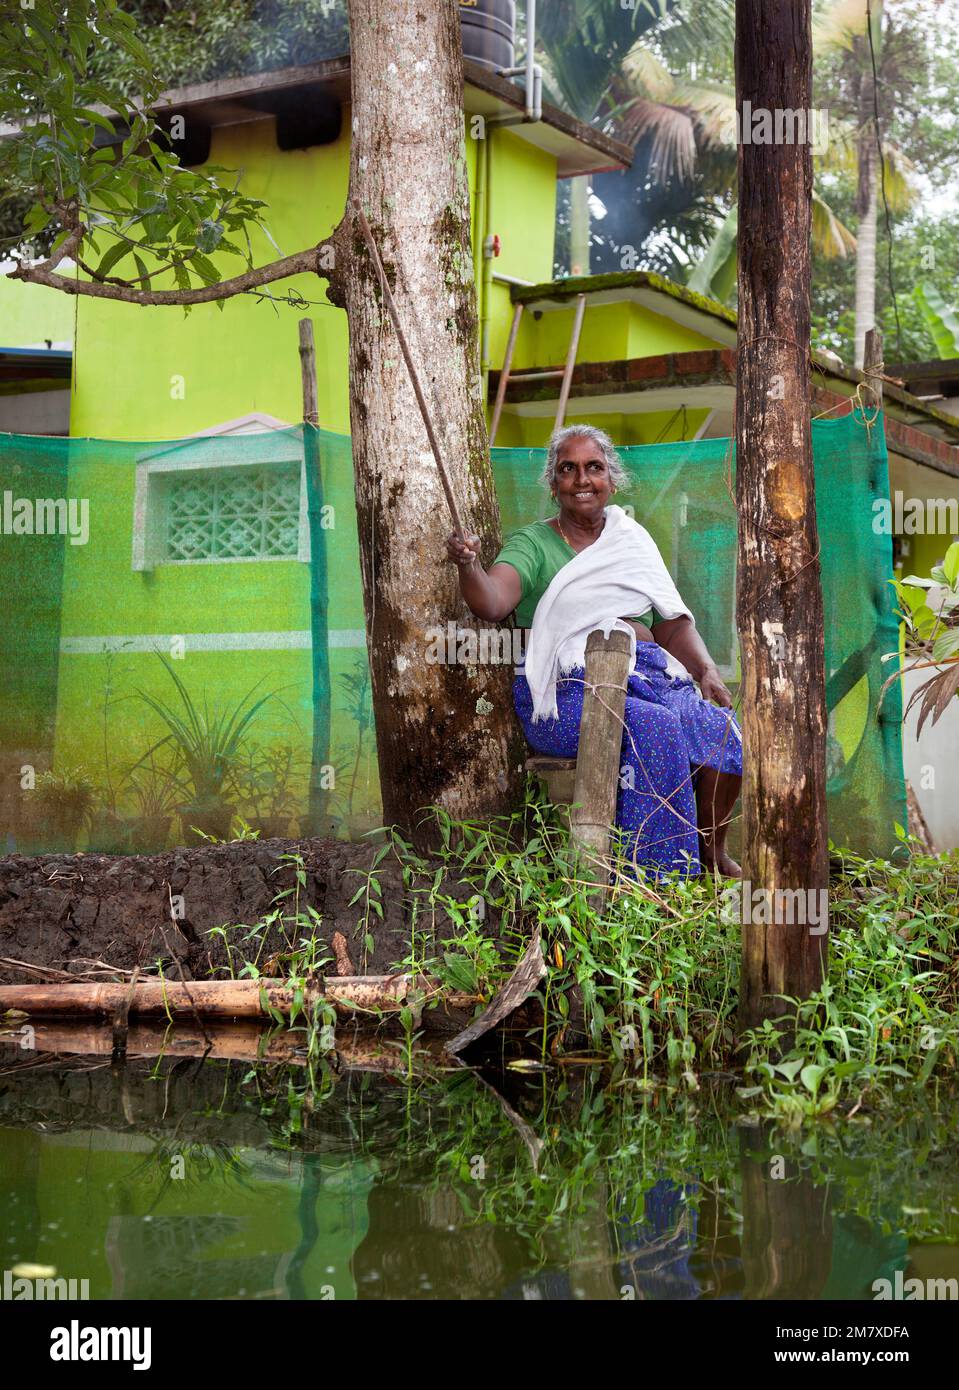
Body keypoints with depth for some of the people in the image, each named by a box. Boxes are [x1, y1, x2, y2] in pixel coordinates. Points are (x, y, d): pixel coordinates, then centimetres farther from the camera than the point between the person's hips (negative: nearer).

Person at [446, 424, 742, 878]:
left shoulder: (634, 540, 21)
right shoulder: (533, 544, 6)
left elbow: (673, 622, 18)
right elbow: (493, 602, -14)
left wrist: (707, 671, 0)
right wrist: (468, 566, -36)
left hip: (648, 675, 4)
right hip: (569, 688, -4)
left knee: (718, 725, -24)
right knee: (655, 726, -32)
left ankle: (713, 852, -5)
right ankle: (658, 876, -22)